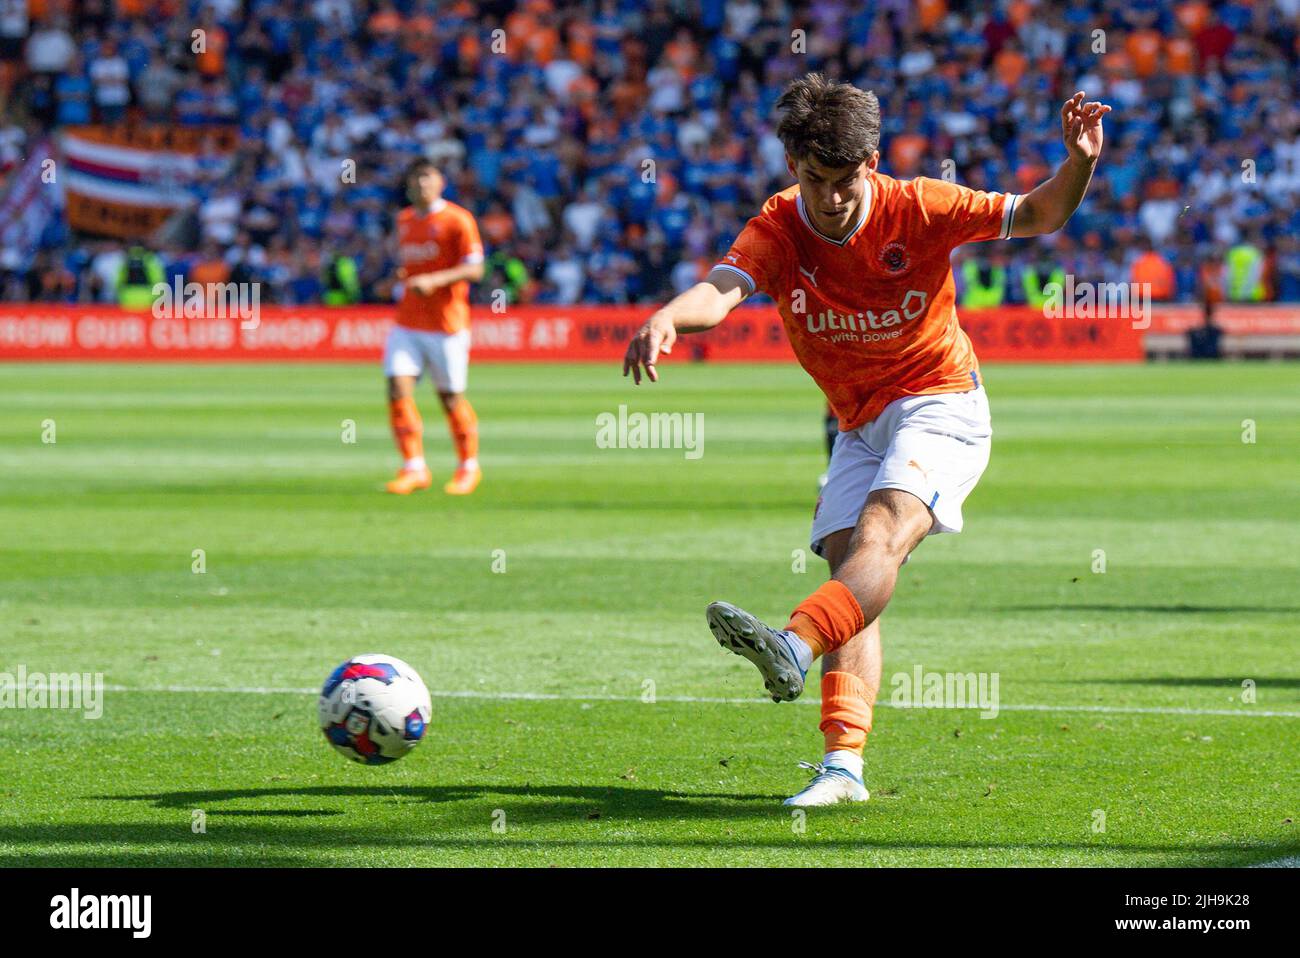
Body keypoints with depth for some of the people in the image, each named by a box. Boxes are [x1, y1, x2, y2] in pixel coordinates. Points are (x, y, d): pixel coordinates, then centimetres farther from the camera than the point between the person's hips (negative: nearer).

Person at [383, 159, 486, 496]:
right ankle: (414, 468, -6)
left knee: (451, 397, 3)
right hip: (407, 322, 5)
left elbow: (475, 269, -13)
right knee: (398, 389, -11)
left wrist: (434, 280, -26)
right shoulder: (404, 220, 12)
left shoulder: (457, 220, -8)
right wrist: (401, 276, 3)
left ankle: (469, 467, 22)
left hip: (447, 325, -5)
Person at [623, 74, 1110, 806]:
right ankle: (844, 766, -18)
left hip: (940, 403, -4)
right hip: (860, 428, 4)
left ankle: (795, 646, -55)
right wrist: (667, 318, -52)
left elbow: (1036, 216, -9)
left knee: (883, 531, -30)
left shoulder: (915, 209, -13)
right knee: (850, 569, -10)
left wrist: (1078, 164, -30)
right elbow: (723, 289, -29)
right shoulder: (779, 227, -10)